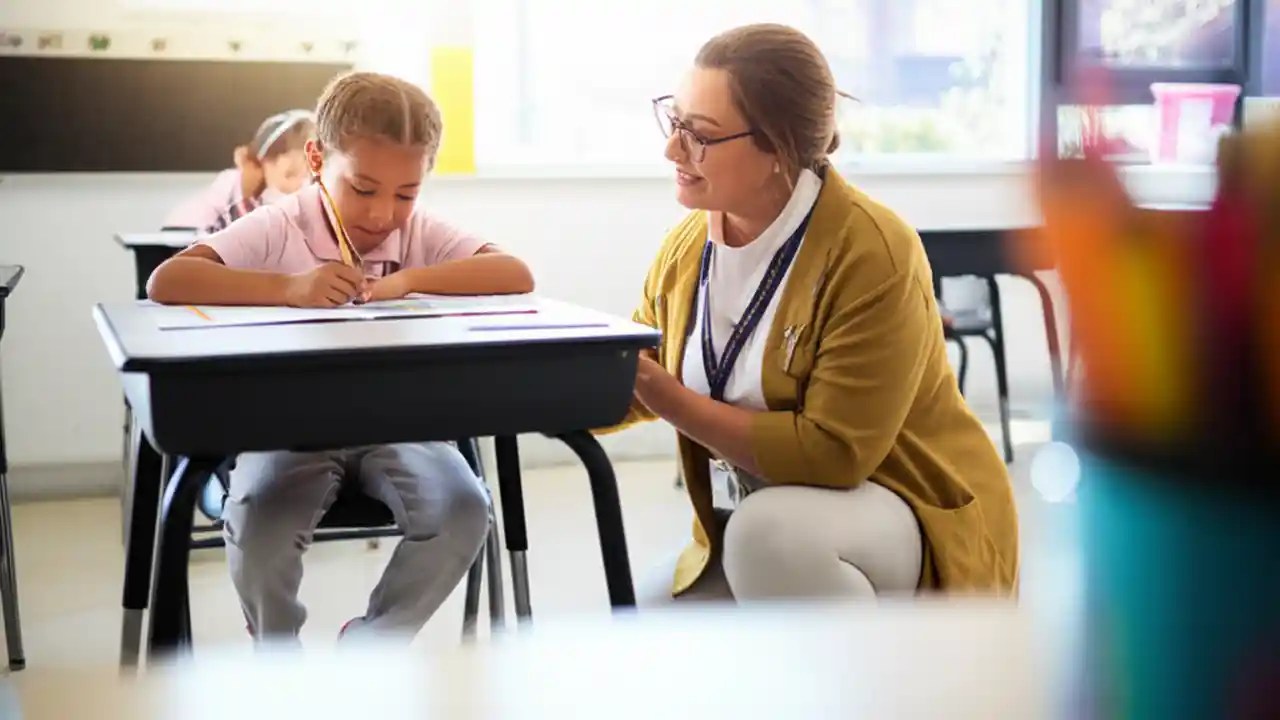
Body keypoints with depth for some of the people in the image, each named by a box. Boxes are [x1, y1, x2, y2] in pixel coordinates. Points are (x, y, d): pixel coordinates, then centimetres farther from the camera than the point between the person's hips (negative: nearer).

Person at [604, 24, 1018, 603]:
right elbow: (627, 390, 6)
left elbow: (832, 451, -28)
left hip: (911, 513, -7)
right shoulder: (688, 246, -2)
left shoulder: (872, 251, -24)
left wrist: (672, 401, -28)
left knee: (770, 532, -37)